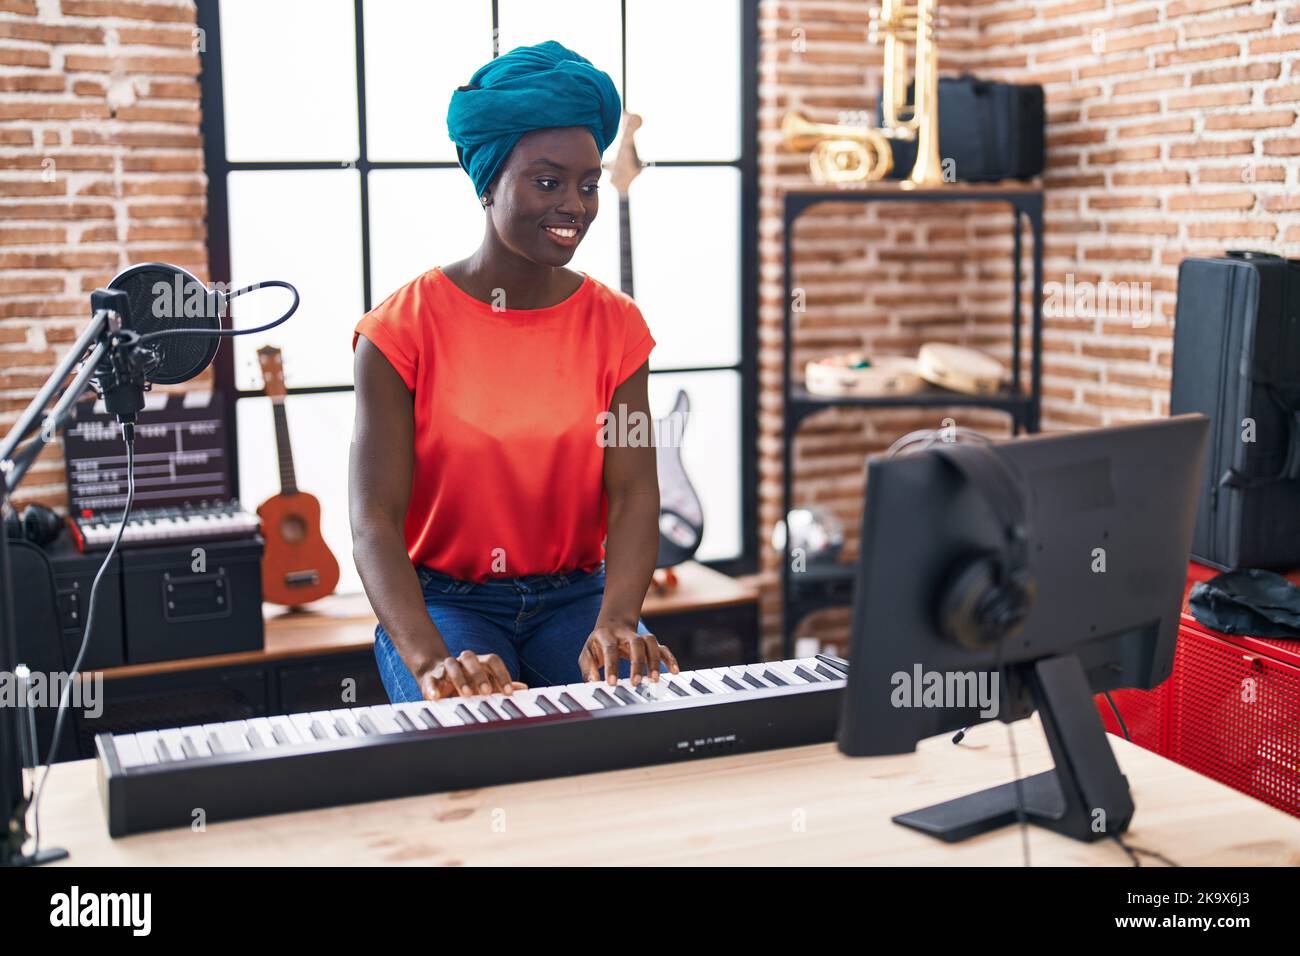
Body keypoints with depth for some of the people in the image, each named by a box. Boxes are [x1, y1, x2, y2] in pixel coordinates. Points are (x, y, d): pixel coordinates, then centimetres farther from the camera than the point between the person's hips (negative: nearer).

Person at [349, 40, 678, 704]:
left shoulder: (616, 325, 2)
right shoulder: (401, 329, -8)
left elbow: (634, 494, -8)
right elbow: (374, 522, -15)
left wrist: (616, 621, -29)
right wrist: (430, 660, -33)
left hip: (577, 594, 3)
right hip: (442, 601, -2)